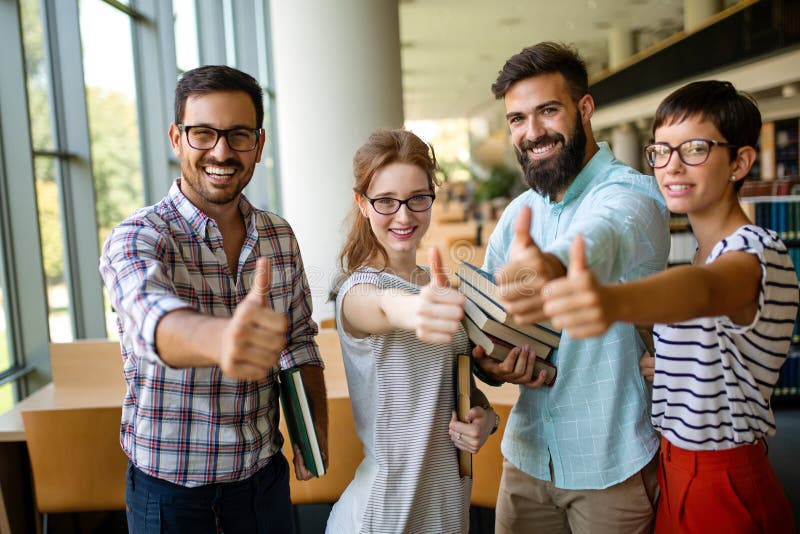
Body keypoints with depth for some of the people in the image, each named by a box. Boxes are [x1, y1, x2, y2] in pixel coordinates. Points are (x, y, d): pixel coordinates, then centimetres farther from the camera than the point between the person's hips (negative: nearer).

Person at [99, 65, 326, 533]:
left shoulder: (280, 236, -1)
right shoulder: (136, 239, -17)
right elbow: (154, 319, -38)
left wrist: (316, 436, -3)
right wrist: (221, 338, -60)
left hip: (263, 472, 4)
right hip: (169, 483, -4)